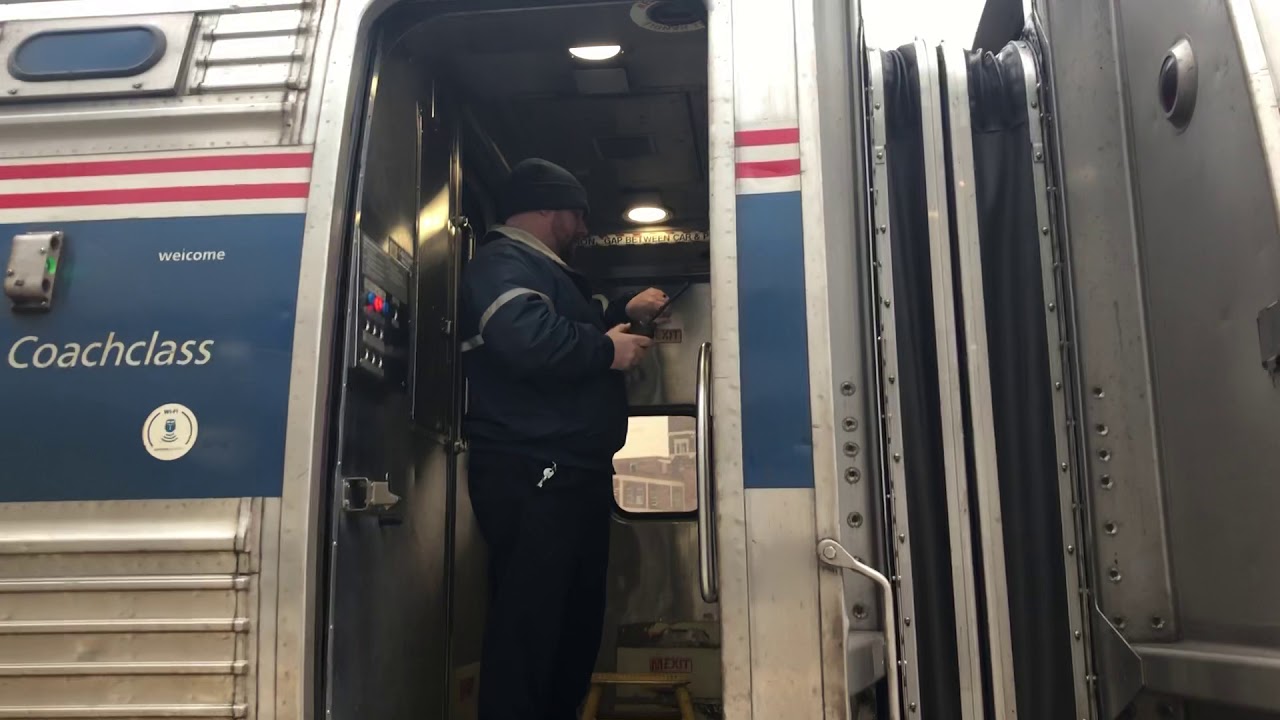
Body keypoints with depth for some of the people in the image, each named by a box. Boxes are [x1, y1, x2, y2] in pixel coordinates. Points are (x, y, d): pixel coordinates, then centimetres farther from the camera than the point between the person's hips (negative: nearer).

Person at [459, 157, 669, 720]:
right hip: (532, 476, -11)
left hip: (572, 474, 11)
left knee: (578, 621, 17)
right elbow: (529, 339, -32)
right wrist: (609, 349, -18)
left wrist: (625, 313, 31)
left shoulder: (543, 269, 25)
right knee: (527, 627, -8)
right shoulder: (503, 262, -11)